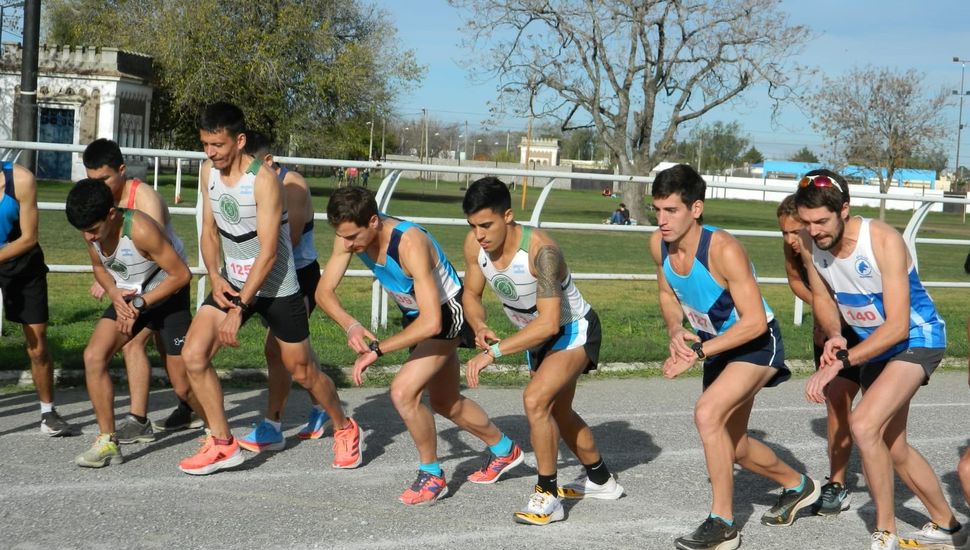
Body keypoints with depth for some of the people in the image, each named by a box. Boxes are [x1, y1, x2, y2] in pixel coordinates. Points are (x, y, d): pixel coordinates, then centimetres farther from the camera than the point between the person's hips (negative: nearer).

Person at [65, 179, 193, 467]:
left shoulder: (141, 230, -32)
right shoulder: (91, 230, -12)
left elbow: (181, 274, -25)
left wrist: (140, 304, -24)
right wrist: (114, 294, -13)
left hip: (167, 296, -6)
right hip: (127, 298, 6)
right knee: (94, 356, -11)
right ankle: (108, 442, -4)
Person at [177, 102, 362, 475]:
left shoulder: (263, 181, -23)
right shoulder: (208, 172, -1)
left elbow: (268, 252, -24)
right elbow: (209, 231, 9)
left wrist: (240, 309, -26)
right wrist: (215, 278, -9)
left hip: (276, 287, -6)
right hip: (232, 281, 6)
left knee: (302, 371, 7)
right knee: (194, 354, -11)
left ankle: (345, 429, 33)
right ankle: (223, 445, 1)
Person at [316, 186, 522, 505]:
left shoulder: (409, 244, -38)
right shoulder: (350, 235, -18)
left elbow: (431, 322, -43)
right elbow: (324, 291, -13)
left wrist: (377, 349, -42)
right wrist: (350, 325, -32)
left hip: (445, 314, -8)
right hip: (415, 314, 8)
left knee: (403, 392, -22)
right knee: (445, 403, 21)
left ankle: (432, 476, -2)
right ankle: (504, 451, 44)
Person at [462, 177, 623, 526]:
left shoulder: (541, 251, -37)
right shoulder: (475, 244, -18)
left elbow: (549, 323, -43)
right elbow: (471, 294, -1)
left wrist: (493, 352, -45)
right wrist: (480, 328, -23)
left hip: (574, 331, -8)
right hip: (537, 336, 8)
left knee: (536, 399, -27)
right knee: (558, 412, 23)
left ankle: (547, 497, -13)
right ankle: (600, 481, 46)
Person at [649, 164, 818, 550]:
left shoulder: (724, 250, -31)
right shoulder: (659, 244, -11)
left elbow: (755, 322, -30)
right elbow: (668, 294, 7)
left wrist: (697, 353, -32)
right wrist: (675, 332, -13)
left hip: (757, 344, -8)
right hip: (716, 346, 8)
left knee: (707, 413, -29)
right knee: (733, 447, 18)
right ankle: (796, 485, 47)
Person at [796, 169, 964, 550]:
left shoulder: (884, 241, -30)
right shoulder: (810, 245, -13)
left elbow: (898, 326, -32)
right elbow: (822, 297, 5)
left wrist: (841, 361, -37)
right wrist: (833, 336, -15)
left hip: (917, 338, -8)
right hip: (874, 345, 8)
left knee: (863, 425, -26)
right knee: (893, 449, 16)